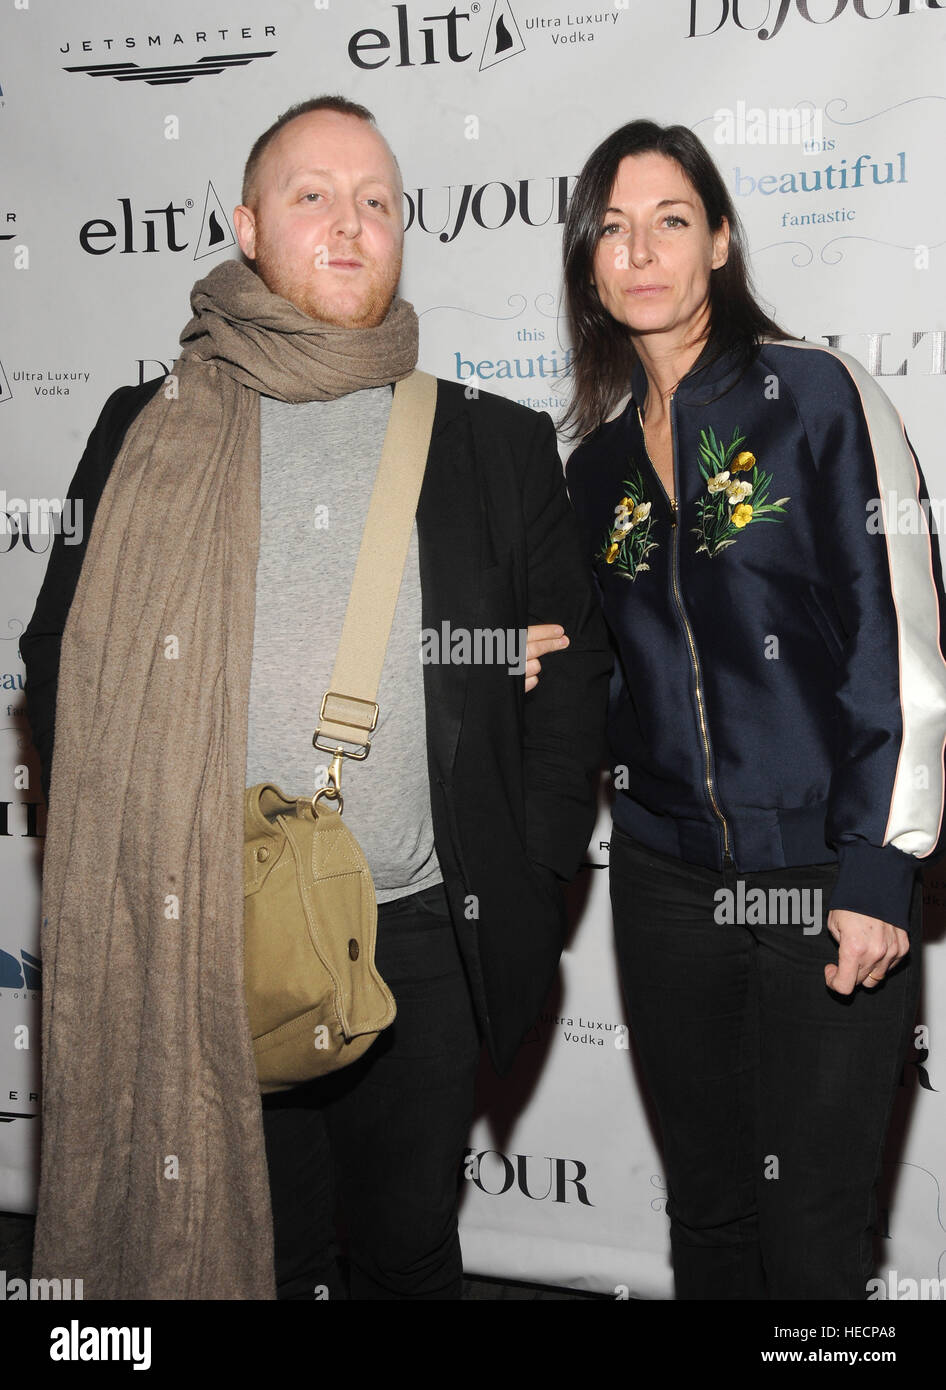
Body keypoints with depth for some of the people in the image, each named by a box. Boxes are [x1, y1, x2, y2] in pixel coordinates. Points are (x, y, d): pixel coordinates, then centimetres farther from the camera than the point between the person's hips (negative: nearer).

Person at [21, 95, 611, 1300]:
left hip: (423, 936, 1)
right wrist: (118, 877, -2)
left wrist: (531, 873, 1)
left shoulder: (497, 444, 7)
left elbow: (572, 662, 8)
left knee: (410, 1245, 16)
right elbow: (61, 661, 6)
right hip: (203, 937, 0)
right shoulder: (148, 433, 5)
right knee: (259, 1252, 14)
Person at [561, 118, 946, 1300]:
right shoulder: (599, 462, 11)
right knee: (706, 1205, 15)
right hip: (668, 884, 5)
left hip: (826, 883, -4)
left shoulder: (815, 394, -4)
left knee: (811, 1226, 3)